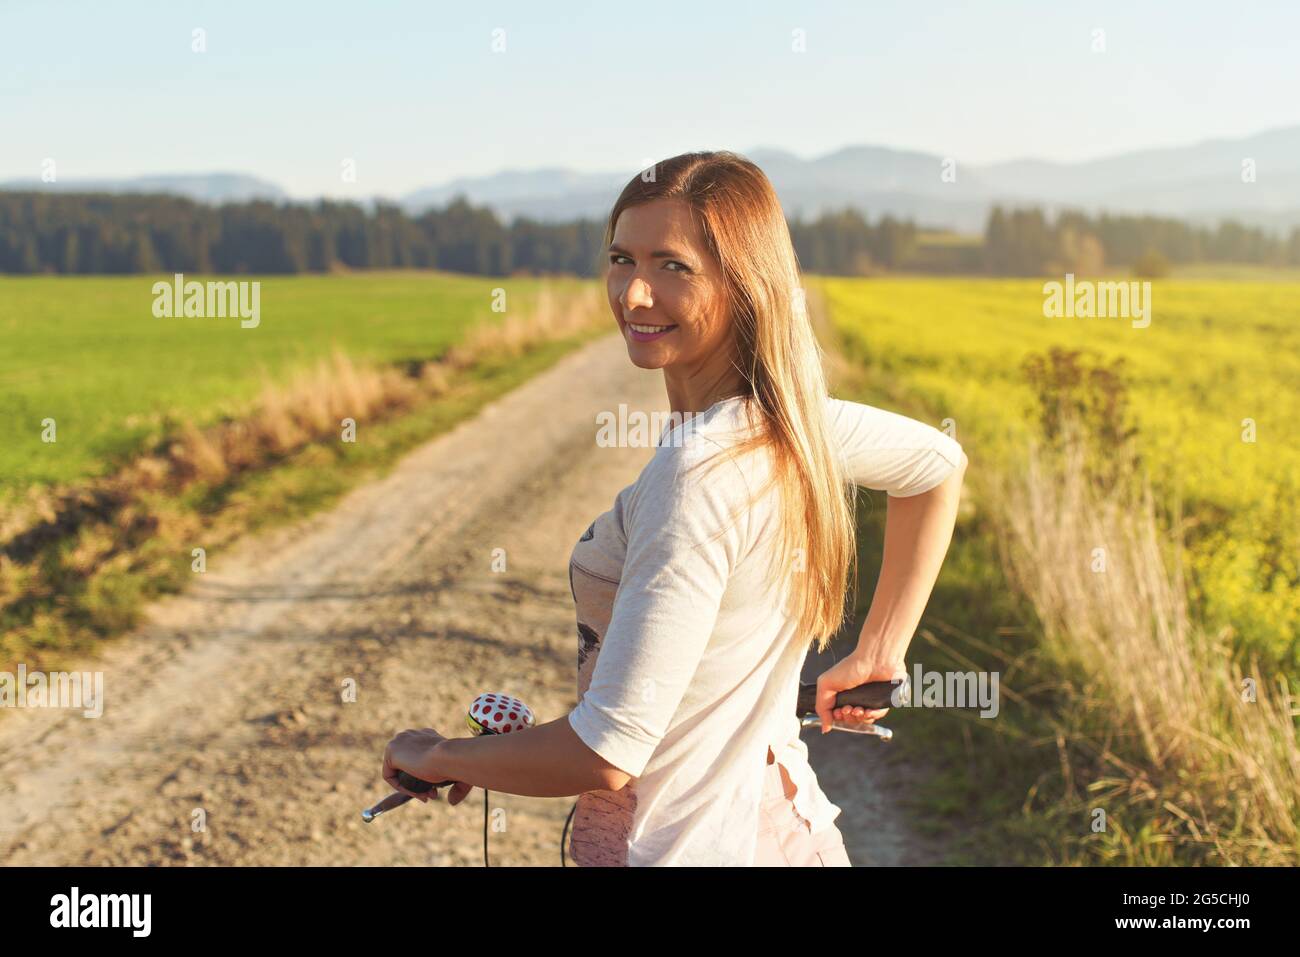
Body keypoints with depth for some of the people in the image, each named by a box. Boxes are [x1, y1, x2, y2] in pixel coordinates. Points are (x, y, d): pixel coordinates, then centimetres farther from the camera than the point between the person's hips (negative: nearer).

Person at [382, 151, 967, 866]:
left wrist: (438, 756, -11)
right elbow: (939, 465, 16)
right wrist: (879, 652, 15)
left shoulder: (698, 474, -28)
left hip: (687, 846, -7)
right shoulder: (788, 419, -4)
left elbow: (607, 753, -28)